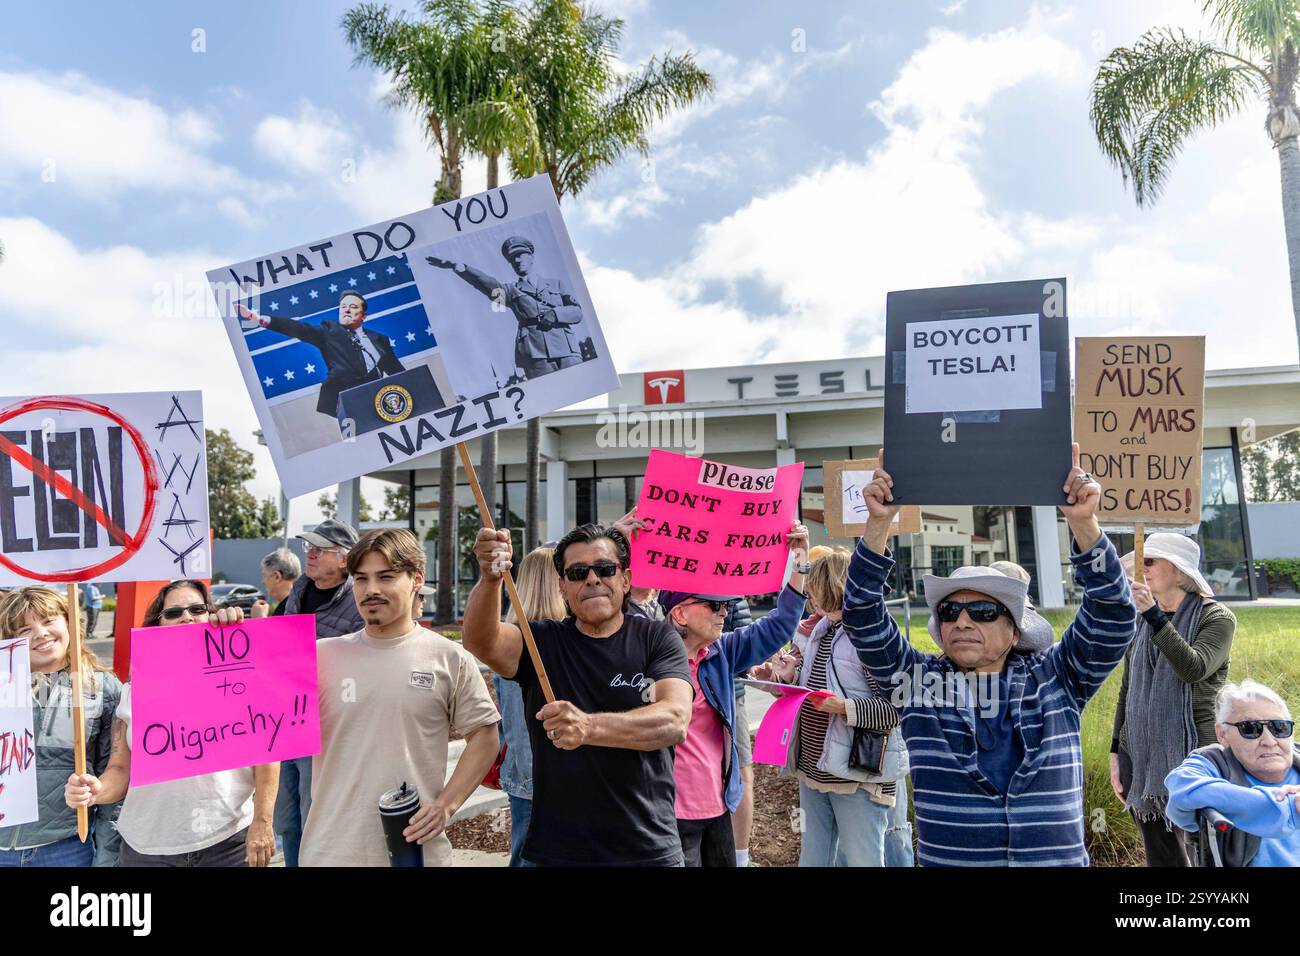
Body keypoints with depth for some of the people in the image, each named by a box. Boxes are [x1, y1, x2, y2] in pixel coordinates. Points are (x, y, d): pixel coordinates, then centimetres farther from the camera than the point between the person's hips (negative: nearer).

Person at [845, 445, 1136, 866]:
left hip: (1057, 858, 0)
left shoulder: (1056, 678, 1)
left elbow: (1113, 615, -7)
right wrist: (878, 523, -21)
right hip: (944, 858, 0)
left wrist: (1084, 523, -21)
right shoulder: (918, 677, 0)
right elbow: (863, 618, -9)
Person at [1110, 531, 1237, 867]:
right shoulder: (1141, 621, 10)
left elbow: (1194, 669, -23)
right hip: (1139, 756, 5)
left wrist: (1153, 615, -26)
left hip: (1191, 754, -5)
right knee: (1159, 856, 12)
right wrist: (1115, 753, 12)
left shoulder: (1216, 618, -4)